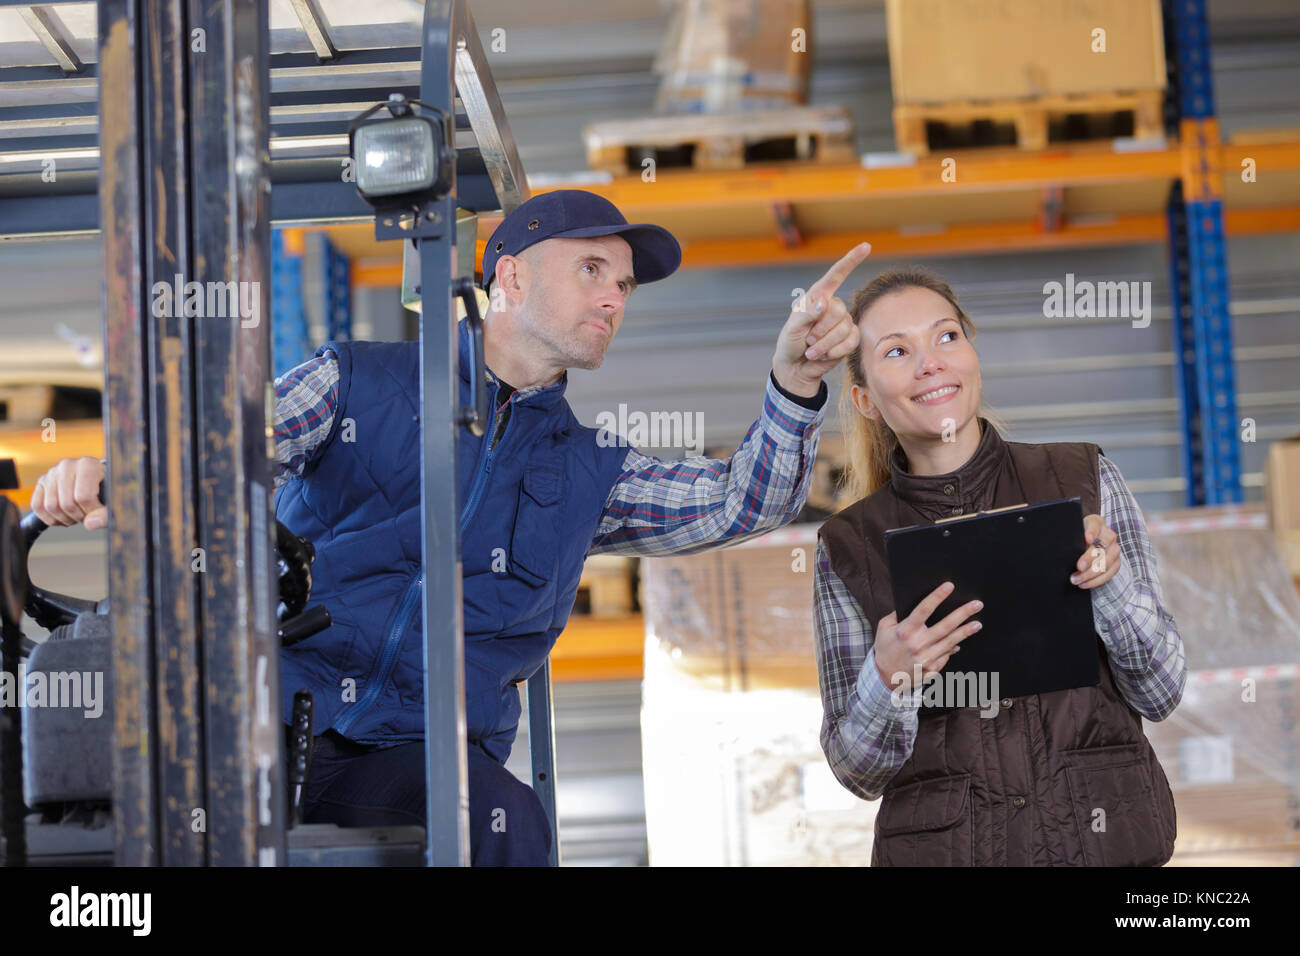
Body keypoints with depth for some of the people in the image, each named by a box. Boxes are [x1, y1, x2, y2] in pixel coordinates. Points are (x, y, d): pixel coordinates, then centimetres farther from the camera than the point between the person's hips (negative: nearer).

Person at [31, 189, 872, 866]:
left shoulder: (589, 470, 23)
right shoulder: (356, 383, 13)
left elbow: (739, 505, 15)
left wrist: (795, 381, -1)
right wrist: (102, 475, -20)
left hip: (428, 753, 2)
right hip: (281, 716, -2)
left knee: (508, 823, -32)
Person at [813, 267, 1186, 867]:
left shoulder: (1084, 480, 0)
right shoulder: (850, 549, 0)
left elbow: (1161, 694, 1)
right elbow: (859, 772, 1)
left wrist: (1109, 579, -15)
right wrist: (889, 680, -17)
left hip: (1105, 839, 0)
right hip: (940, 845, 0)